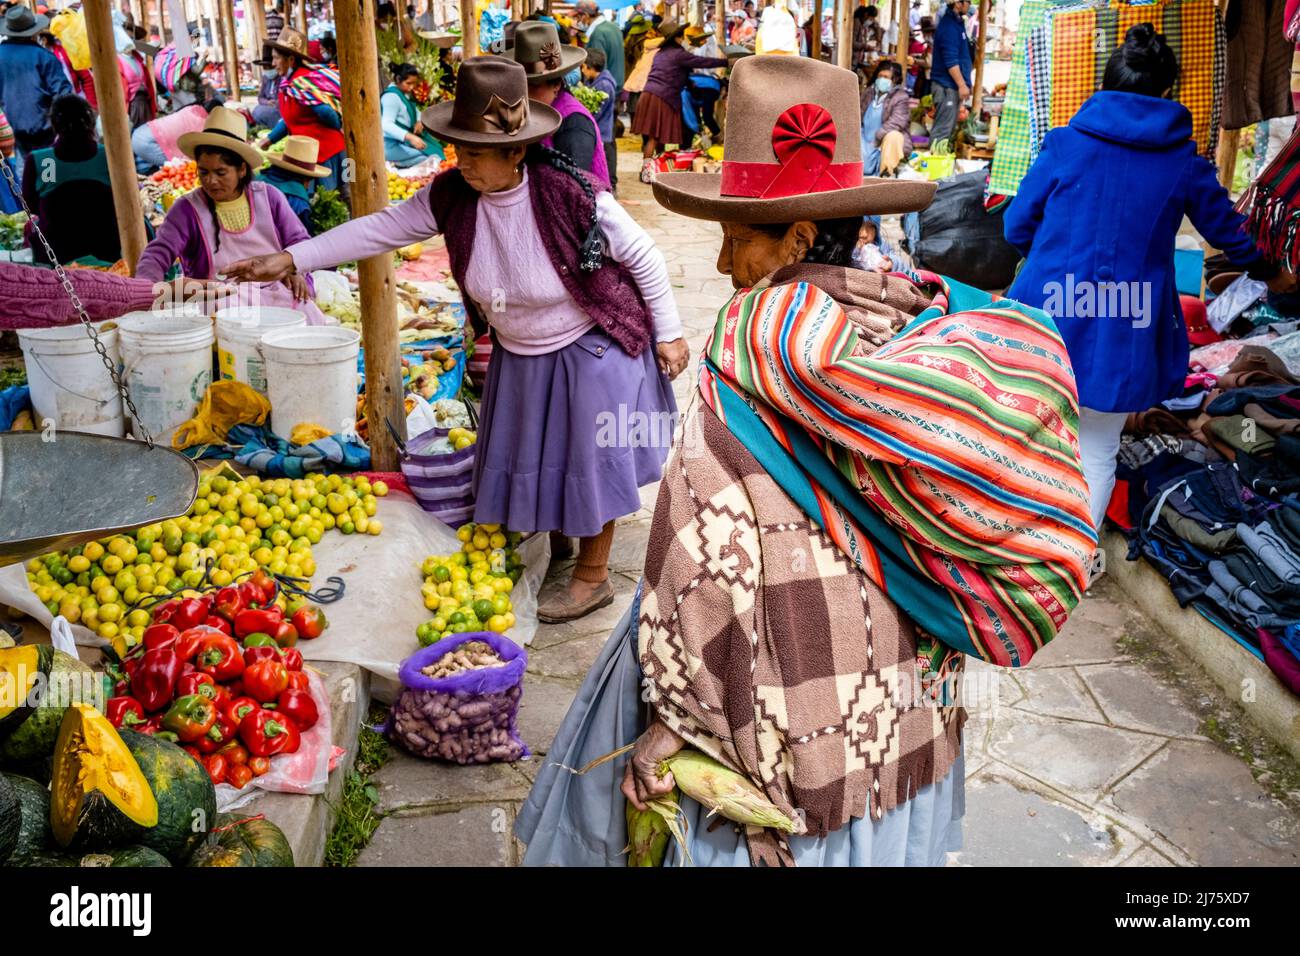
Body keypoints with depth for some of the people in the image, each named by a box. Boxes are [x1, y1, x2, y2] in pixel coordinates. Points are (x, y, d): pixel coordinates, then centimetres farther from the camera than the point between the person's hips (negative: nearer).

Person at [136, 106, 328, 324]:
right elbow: (157, 255, -6)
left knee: (310, 318, -27)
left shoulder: (269, 197, 9)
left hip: (276, 293, 3)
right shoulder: (187, 209, 2)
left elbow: (299, 241, 14)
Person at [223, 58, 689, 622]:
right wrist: (292, 259, -14)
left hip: (591, 350, -5)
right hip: (518, 354, 6)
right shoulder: (452, 196, -14)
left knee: (591, 459, 4)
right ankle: (554, 530, 46)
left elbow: (643, 258, -17)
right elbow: (383, 228, -9)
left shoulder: (571, 196, -29)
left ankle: (593, 576, 22)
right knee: (530, 456, 18)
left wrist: (668, 334, -10)